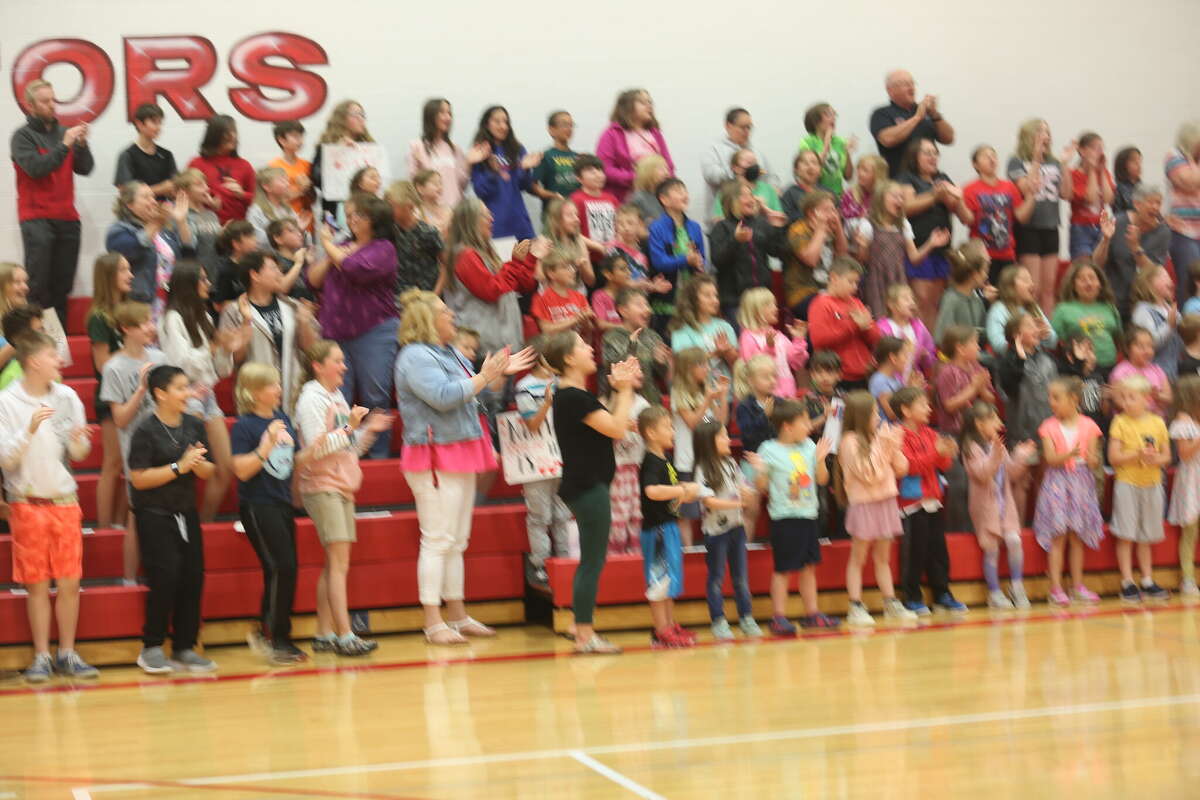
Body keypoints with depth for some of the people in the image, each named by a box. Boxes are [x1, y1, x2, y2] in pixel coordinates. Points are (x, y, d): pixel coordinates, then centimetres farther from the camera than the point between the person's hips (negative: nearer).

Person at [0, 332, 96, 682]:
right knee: (37, 584, 2)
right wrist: (29, 429, -24)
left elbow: (79, 454, 9)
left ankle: (67, 654, 13)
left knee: (70, 582, 3)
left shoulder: (66, 397, 2)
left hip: (65, 499, 3)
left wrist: (79, 440, -13)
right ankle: (41, 657, 11)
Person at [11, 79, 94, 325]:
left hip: (67, 217, 5)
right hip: (37, 218, -4)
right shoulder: (23, 136, -1)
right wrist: (64, 145, -16)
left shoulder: (63, 132, 11)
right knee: (38, 283, -10)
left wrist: (81, 143, -10)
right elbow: (35, 168, -14)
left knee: (63, 283, 5)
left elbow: (84, 168, 7)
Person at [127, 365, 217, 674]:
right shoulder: (146, 430, -10)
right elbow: (139, 478, -16)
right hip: (154, 515, -6)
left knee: (193, 578, 2)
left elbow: (209, 472, 11)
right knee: (165, 580, -11)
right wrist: (180, 466, -19)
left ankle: (184, 648, 12)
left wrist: (200, 465, -12)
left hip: (186, 513, 6)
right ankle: (152, 649, 2)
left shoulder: (194, 425, 6)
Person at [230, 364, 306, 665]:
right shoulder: (244, 426, -10)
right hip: (257, 506, -7)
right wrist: (267, 444, -25)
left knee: (285, 571, 8)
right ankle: (276, 637, -1)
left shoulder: (283, 419, 10)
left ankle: (268, 633, 20)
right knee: (280, 566, -11)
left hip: (282, 503, 7)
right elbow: (242, 470, -17)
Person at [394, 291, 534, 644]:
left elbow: (467, 392, 25)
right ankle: (433, 623, -6)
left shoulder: (449, 353, 17)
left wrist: (500, 371, 17)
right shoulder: (416, 357, -14)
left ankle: (458, 616, 21)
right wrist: (484, 377, -19)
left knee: (456, 543, 14)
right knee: (437, 541, -9)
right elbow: (443, 396, -25)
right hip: (435, 459, -10)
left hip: (459, 457, 10)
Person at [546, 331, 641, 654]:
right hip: (588, 486, -11)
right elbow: (617, 429, -19)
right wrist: (625, 390, -9)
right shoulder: (574, 397, -18)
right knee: (593, 561, -6)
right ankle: (585, 635, -2)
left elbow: (610, 423, 17)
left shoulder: (571, 395, 14)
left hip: (586, 485, 11)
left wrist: (621, 389, 10)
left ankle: (582, 629, 22)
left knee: (590, 561, 16)